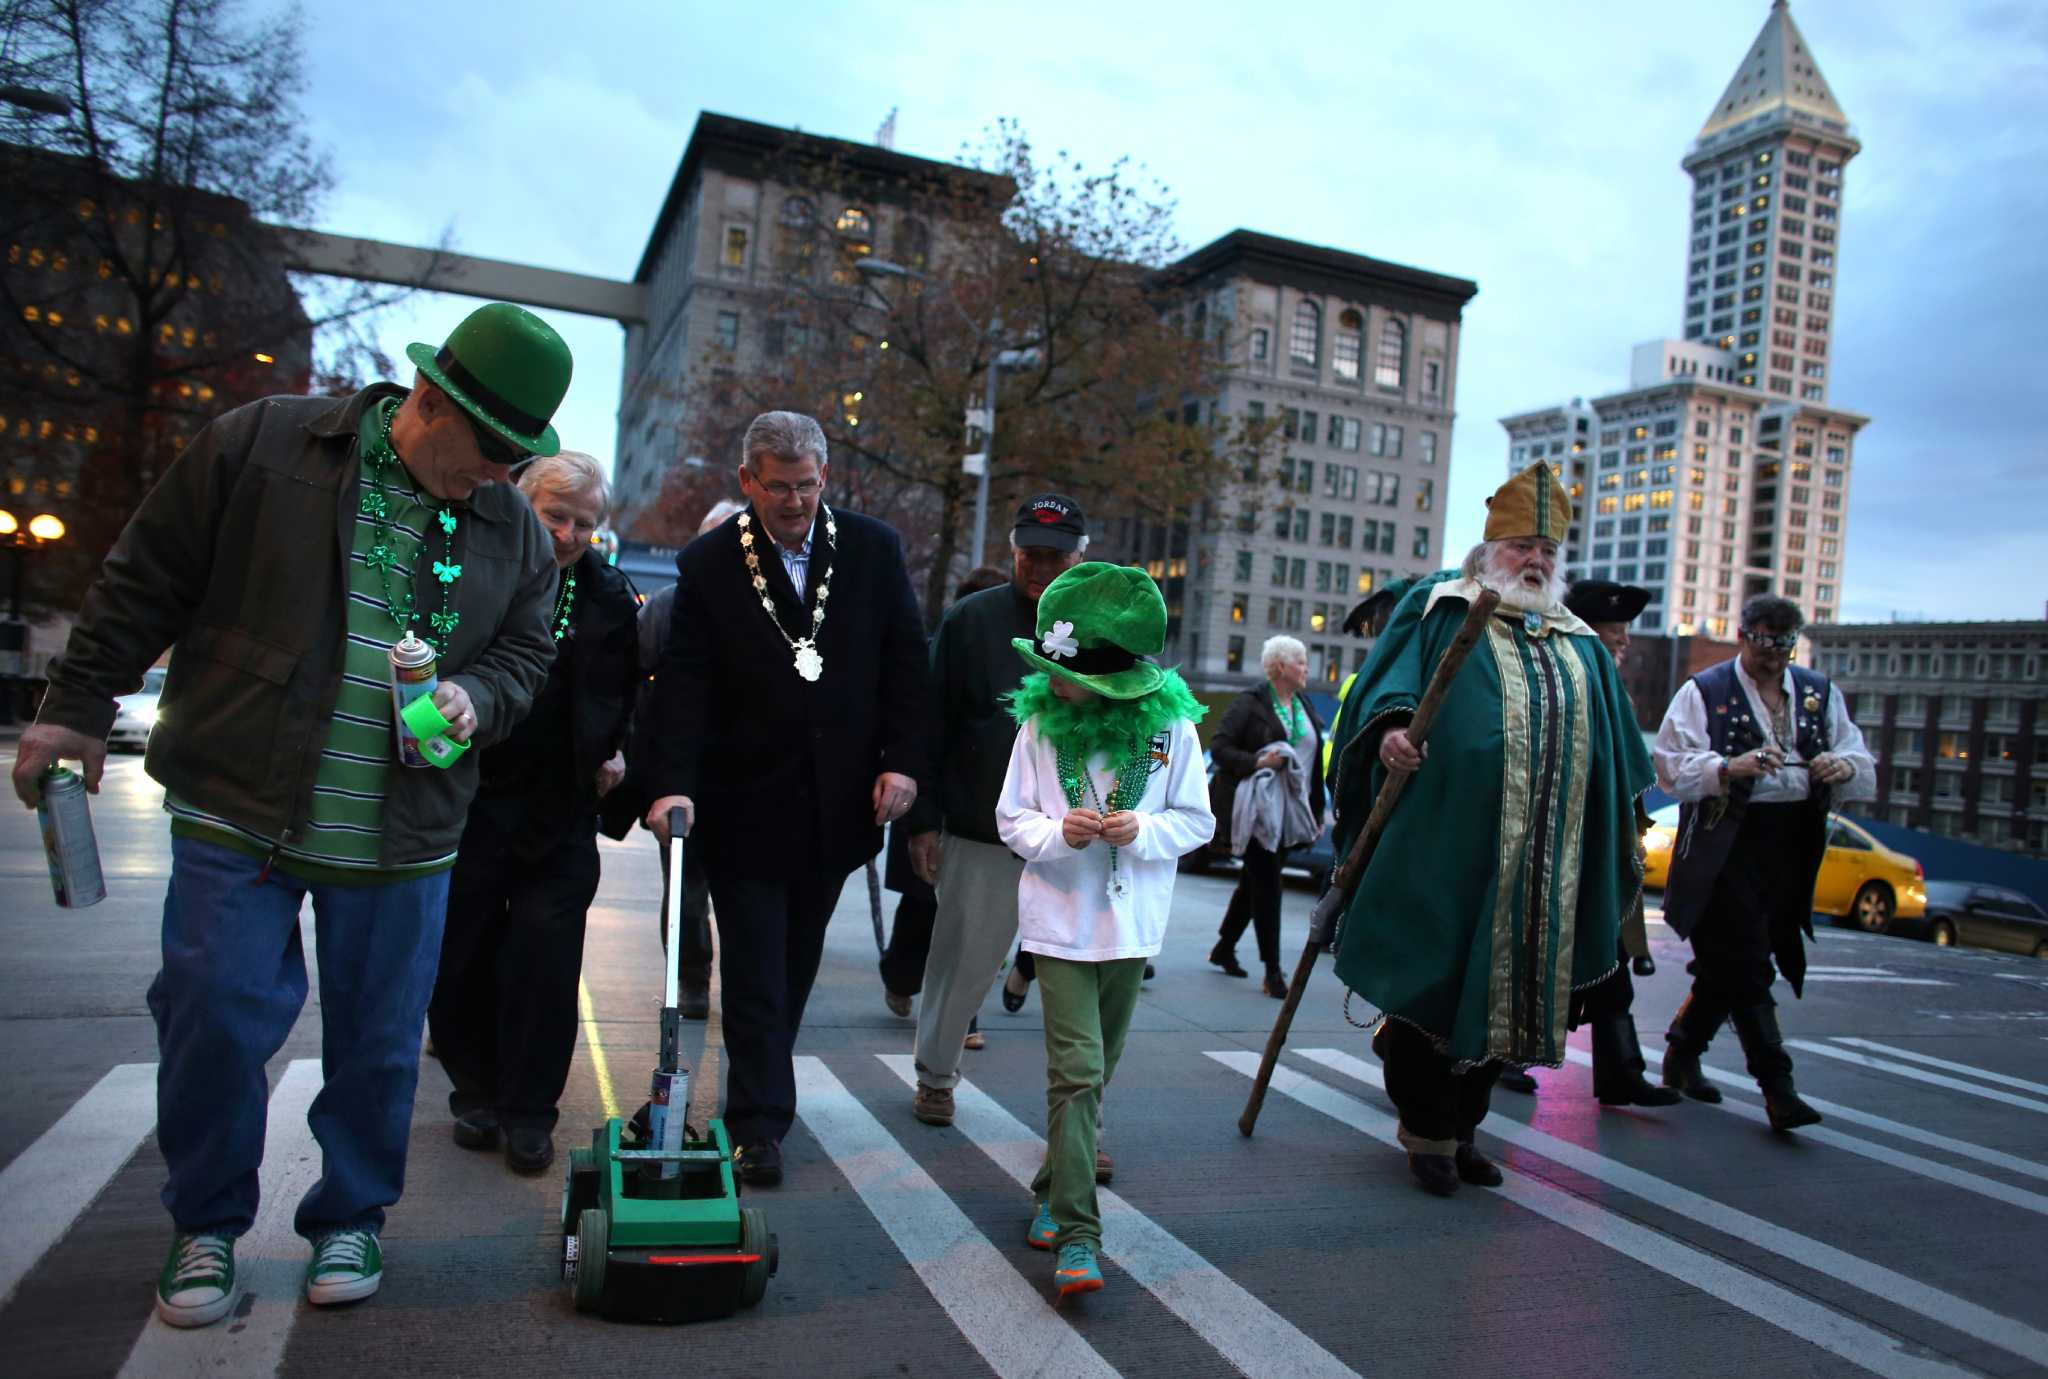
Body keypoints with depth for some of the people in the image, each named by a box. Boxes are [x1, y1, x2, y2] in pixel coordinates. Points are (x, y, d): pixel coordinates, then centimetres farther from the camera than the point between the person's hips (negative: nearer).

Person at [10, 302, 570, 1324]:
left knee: (379, 1040, 8)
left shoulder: (515, 532, 4)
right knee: (215, 1014, 1)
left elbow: (525, 654, 14)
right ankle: (207, 1224, 24)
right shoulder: (259, 445, -4)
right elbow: (145, 583, 2)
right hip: (237, 814, -2)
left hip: (401, 841, 2)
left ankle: (350, 1217, 30)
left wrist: (476, 696, -8)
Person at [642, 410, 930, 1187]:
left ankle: (762, 1092, 32)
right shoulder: (708, 564, -5)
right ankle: (759, 1122, 11)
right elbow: (683, 685, -9)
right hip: (746, 805, -2)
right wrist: (673, 785, -21)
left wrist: (903, 761, -5)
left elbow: (906, 662, 3)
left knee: (795, 965, 15)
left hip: (839, 801, 3)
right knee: (754, 970, 2)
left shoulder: (873, 549, 1)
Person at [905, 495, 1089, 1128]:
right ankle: (935, 1074, 35)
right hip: (980, 837, -1)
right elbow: (933, 725, 2)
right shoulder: (971, 619, 1)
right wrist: (925, 821, -2)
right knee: (963, 962, 12)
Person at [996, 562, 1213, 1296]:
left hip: (1131, 927, 2)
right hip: (1061, 924, -2)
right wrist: (1057, 833, -21)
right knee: (1076, 1072, -10)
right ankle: (1078, 1234, -4)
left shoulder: (1171, 727, -7)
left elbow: (1197, 819, 0)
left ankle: (1053, 1188, 38)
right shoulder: (1040, 725, -7)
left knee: (1095, 1071, 17)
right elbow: (1011, 818, 0)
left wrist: (1142, 832, -19)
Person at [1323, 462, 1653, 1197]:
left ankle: (1460, 1126, 25)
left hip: (1542, 868, 5)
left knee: (1502, 991, 11)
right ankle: (1428, 1131, 13)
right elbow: (1387, 678, -8)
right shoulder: (1439, 610, 6)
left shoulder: (1581, 647, 21)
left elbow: (1615, 759, 22)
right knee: (1437, 983, -1)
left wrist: (1623, 847, 18)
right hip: (1445, 848, -5)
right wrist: (1392, 722, -29)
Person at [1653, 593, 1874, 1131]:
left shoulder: (1820, 694, 15)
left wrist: (1845, 766, -9)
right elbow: (1671, 765, -10)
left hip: (1792, 845, 5)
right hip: (1727, 847, -5)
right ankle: (1776, 1086, -6)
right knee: (1745, 965, -9)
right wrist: (1730, 768, -27)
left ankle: (1682, 1053, 26)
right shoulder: (1704, 691, 0)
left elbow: (1864, 771, 15)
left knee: (1728, 964, 11)